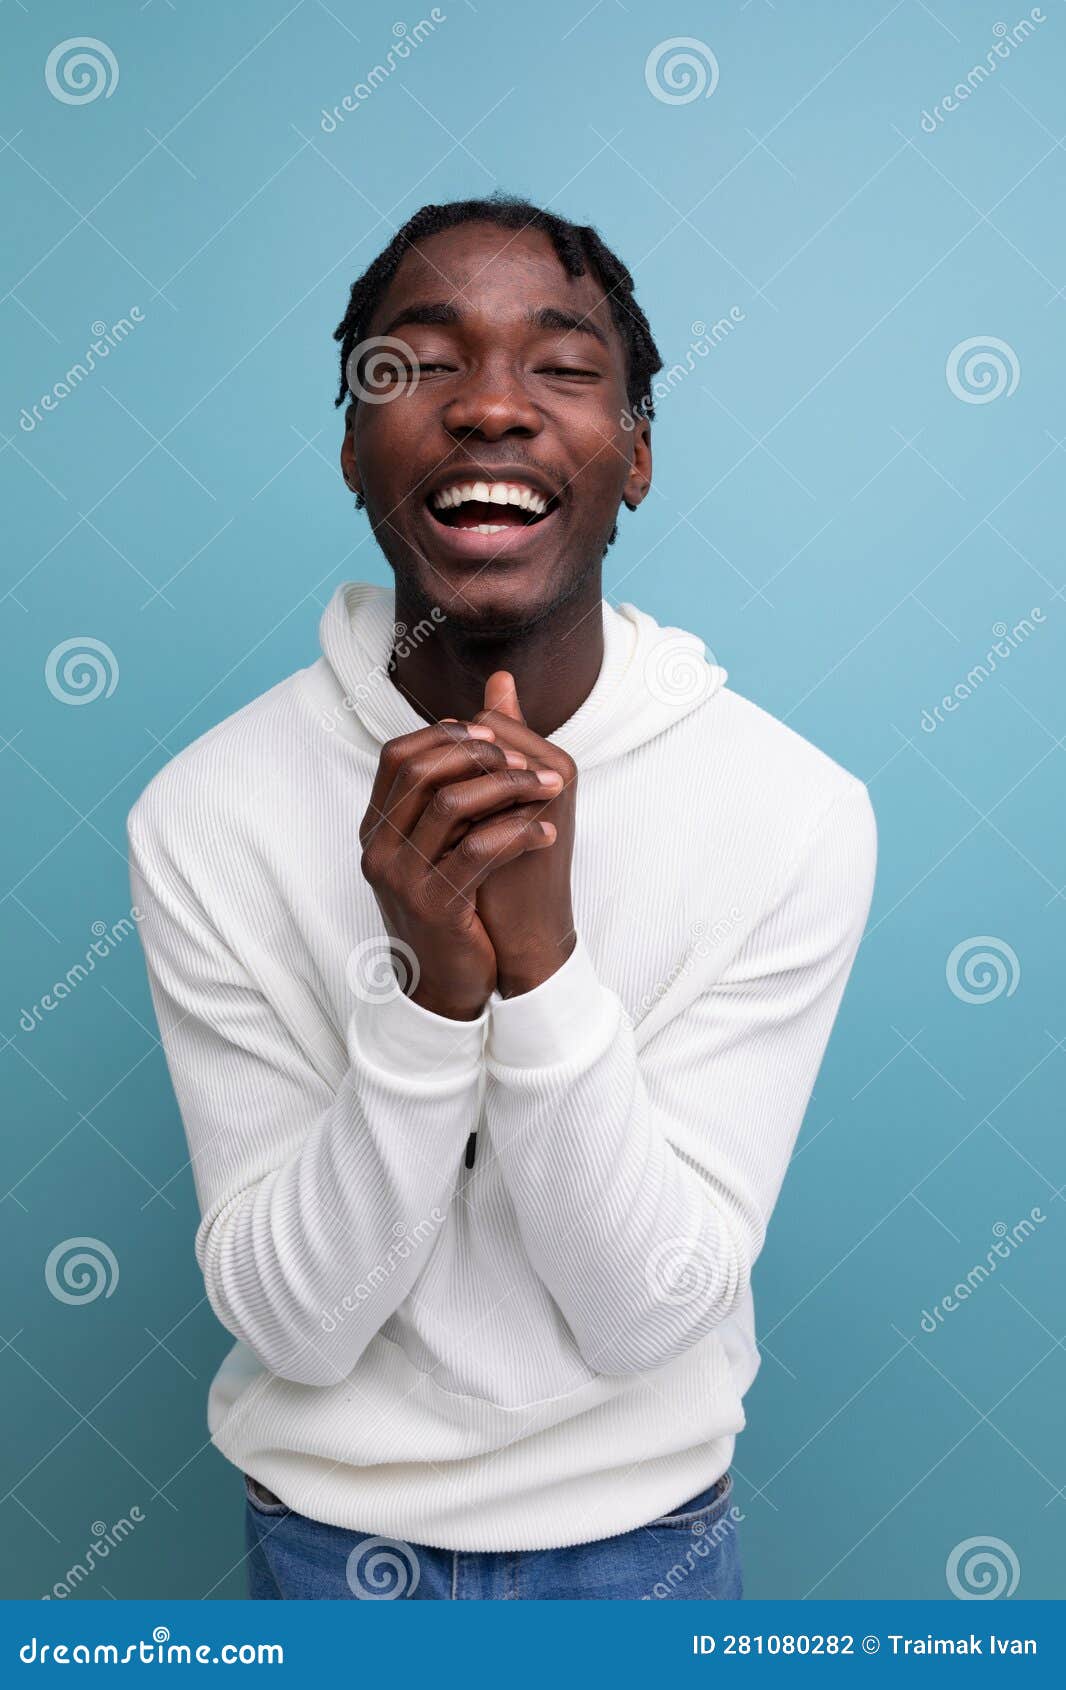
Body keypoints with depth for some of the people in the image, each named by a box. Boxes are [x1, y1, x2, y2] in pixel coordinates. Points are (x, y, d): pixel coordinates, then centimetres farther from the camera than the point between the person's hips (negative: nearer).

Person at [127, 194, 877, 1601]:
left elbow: (645, 1312, -17)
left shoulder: (799, 810, -19)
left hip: (642, 1536, 0)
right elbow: (294, 1326, -17)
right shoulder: (206, 813, -18)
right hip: (325, 1534, 0)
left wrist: (543, 958, -31)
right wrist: (431, 984, -31)